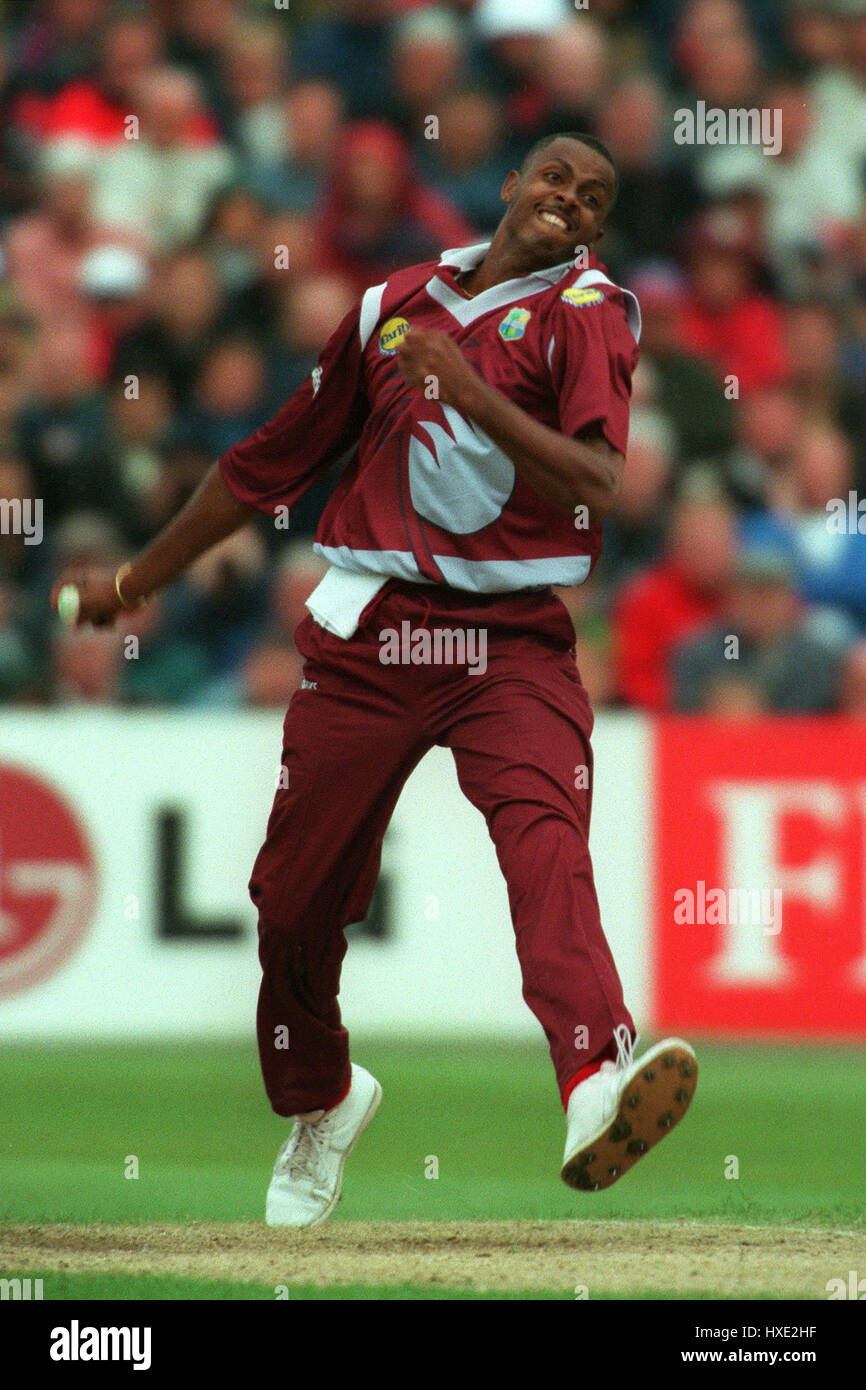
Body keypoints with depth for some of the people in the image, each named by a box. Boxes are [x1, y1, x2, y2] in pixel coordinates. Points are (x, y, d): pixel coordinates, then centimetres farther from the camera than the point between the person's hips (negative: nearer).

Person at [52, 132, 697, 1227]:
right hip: (365, 634, 4)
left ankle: (594, 1091, -51)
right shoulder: (394, 305, 14)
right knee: (295, 893, 5)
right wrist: (134, 581, 30)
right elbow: (275, 458, 24)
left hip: (513, 645, -4)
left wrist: (479, 398, -26)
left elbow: (597, 484, -15)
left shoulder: (584, 312, 2)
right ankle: (319, 1103, 35)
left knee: (546, 839, -28)